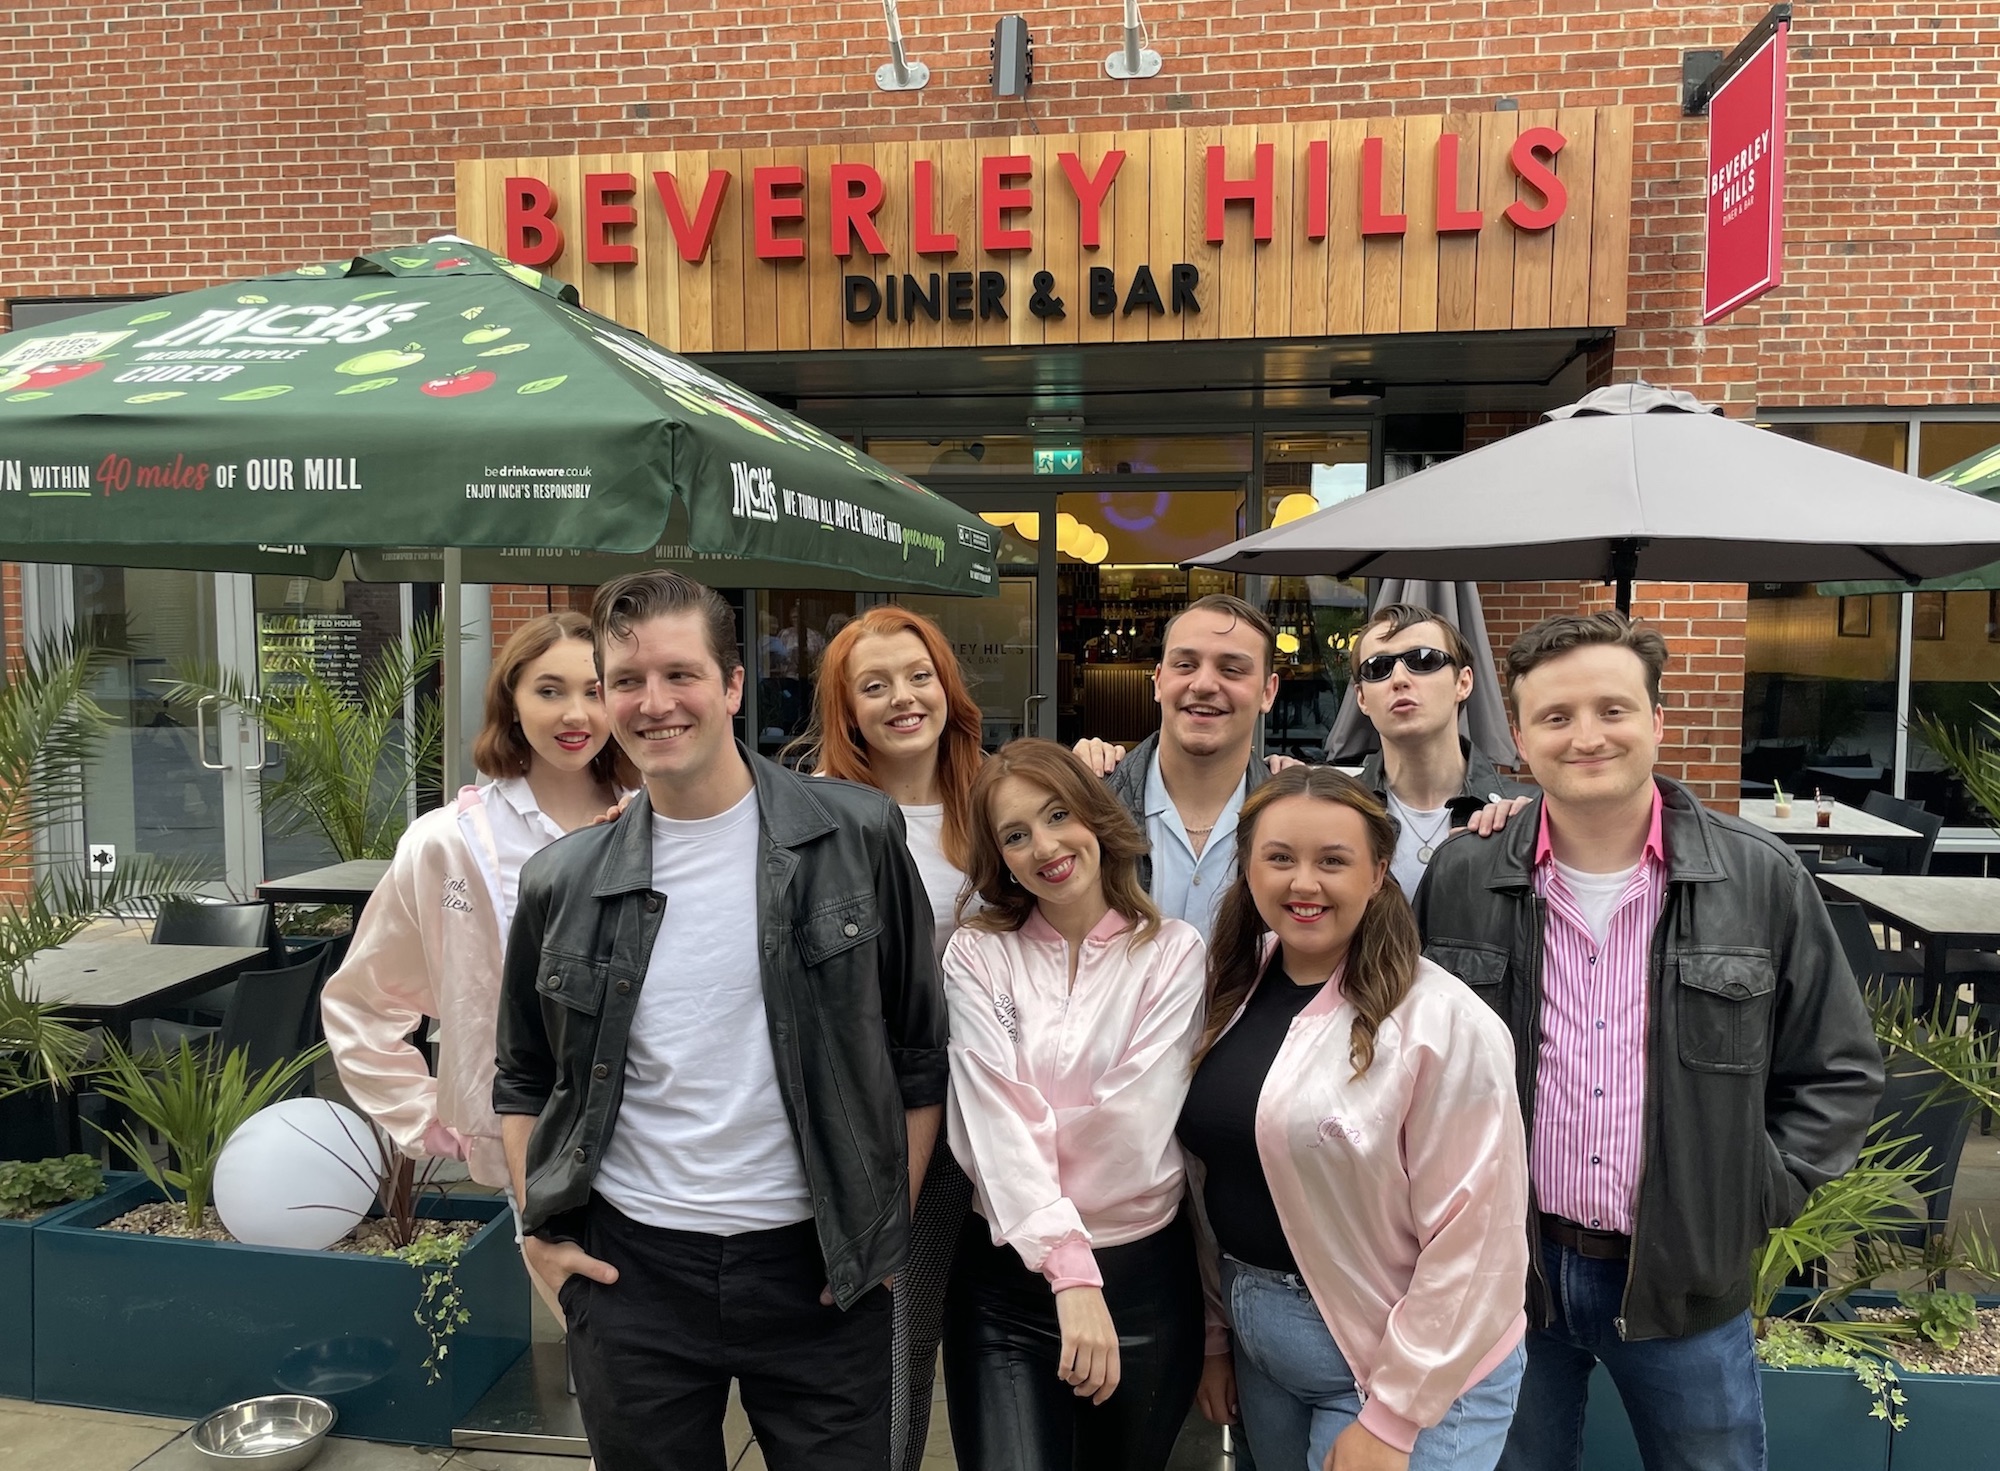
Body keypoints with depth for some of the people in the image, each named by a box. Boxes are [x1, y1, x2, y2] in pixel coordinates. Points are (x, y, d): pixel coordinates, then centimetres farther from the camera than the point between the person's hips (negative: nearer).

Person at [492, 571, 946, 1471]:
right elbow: (524, 1077, 13)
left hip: (819, 1266, -1)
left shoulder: (856, 838, -7)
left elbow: (918, 1052, -1)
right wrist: (540, 1230, 4)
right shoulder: (562, 884, 0)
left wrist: (887, 1226, -1)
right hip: (629, 1270, 2)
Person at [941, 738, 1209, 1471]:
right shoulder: (977, 954, -2)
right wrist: (1069, 1270, -21)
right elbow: (995, 1121, -13)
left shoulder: (1173, 950, -4)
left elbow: (1136, 1121, -12)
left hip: (1143, 1274, 0)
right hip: (1007, 1278, 0)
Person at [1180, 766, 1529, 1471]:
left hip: (1404, 1369, -6)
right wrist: (1215, 1336, 10)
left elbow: (1471, 1240, -18)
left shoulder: (1443, 1023, -19)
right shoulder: (1232, 993, 1)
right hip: (1259, 1349, 6)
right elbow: (1214, 1185, 8)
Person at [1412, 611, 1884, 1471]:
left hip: (1688, 1280, 0)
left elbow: (1838, 1072, 4)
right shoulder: (1459, 881, -5)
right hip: (1503, 1269, 1)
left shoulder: (1763, 881, -6)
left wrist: (1756, 1199, -3)